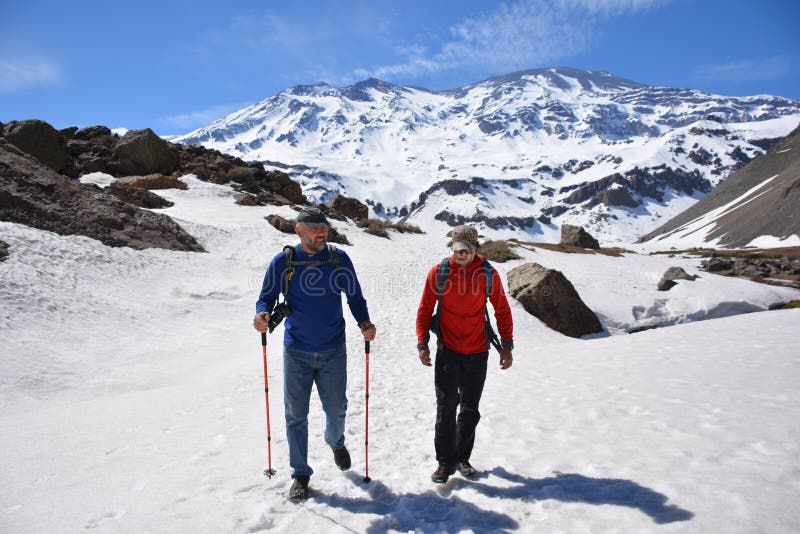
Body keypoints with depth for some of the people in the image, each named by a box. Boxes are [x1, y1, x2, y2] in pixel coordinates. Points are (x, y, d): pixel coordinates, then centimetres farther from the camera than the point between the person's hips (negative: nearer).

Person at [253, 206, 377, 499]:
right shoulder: (283, 261, -4)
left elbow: (355, 296, 6)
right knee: (296, 414, 7)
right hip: (296, 351, 0)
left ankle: (336, 442, 47)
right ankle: (300, 473, 26)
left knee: (336, 409, 12)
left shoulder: (339, 258, -1)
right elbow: (267, 297, 2)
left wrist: (364, 323, -11)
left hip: (333, 351, 1)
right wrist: (262, 315, -21)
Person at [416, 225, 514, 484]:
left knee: (470, 410, 13)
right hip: (447, 352, -1)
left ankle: (462, 457, 30)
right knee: (446, 409, 1)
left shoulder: (488, 273, -4)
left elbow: (502, 311, 4)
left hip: (477, 354, 2)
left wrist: (507, 345, 1)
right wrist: (422, 344, -4)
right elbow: (424, 310, 0)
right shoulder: (438, 272, -6)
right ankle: (445, 461, 16)